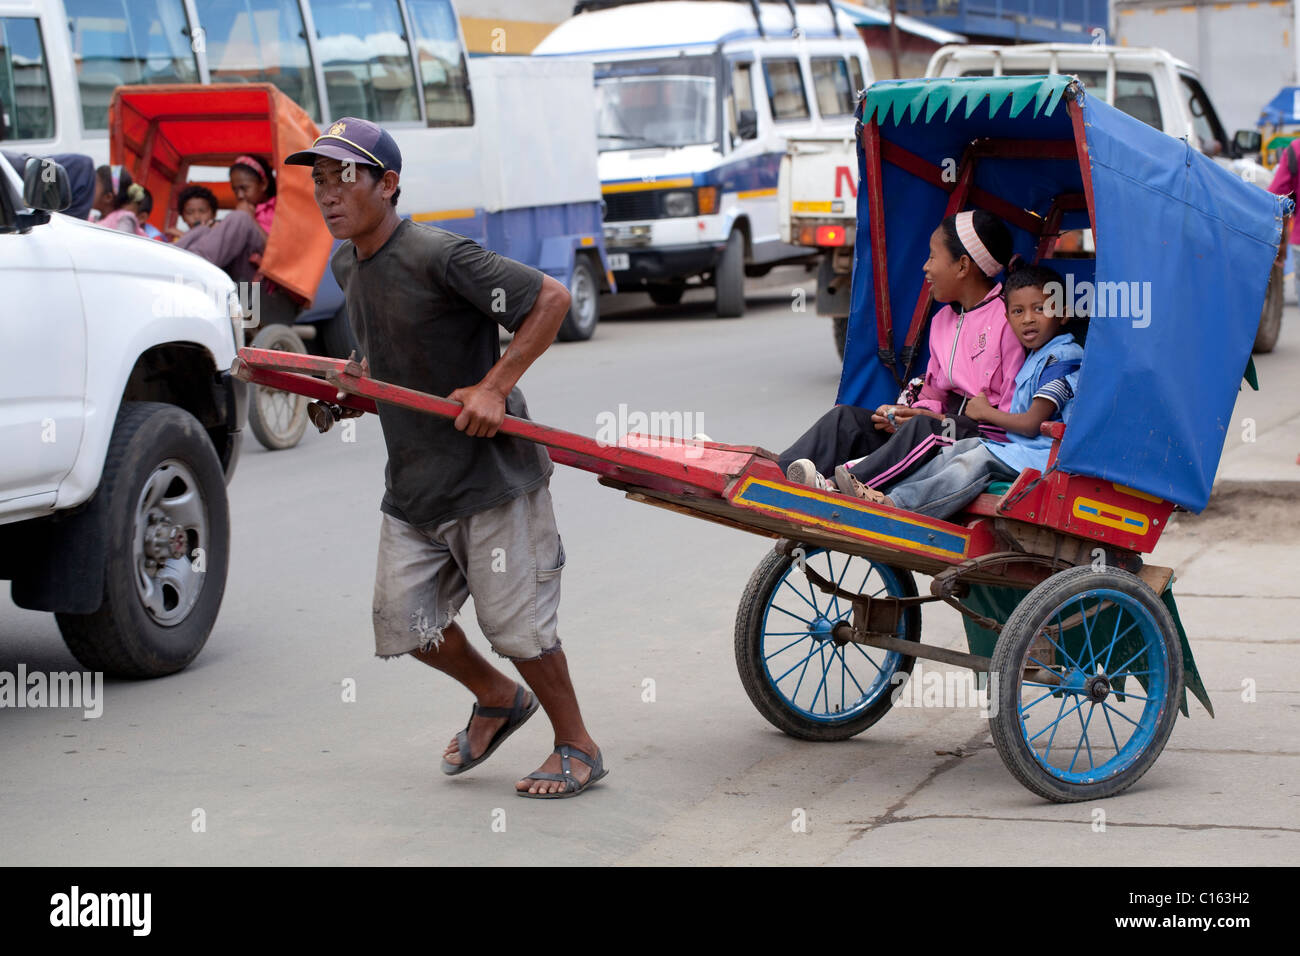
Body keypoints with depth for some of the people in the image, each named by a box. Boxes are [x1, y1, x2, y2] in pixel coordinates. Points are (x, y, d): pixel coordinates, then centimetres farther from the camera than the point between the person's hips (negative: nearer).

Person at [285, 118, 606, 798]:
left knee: (514, 622, -2)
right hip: (412, 480, 8)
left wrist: (494, 388, -22)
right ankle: (498, 699, 35)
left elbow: (551, 298, -19)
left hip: (491, 469, -8)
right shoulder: (348, 268, 7)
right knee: (405, 622, 9)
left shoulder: (438, 256, -19)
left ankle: (576, 747, 19)